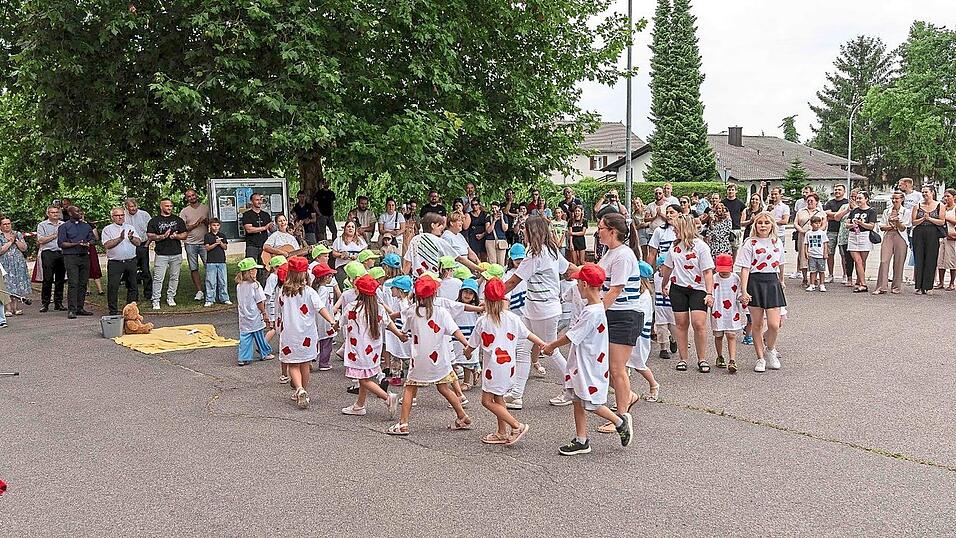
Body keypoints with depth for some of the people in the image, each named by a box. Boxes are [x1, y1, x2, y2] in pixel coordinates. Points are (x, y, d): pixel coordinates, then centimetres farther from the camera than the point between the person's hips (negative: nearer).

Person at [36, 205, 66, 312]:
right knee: (48, 279, -7)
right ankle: (45, 304, -2)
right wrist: (55, 235, -4)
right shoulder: (42, 225, 7)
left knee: (60, 279, 5)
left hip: (61, 253, 3)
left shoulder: (64, 225, 15)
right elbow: (41, 240, -5)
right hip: (48, 253, -3)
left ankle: (58, 303, 11)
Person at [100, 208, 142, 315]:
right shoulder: (107, 230, 2)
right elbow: (107, 245, -12)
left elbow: (138, 242, 5)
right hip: (115, 262, -4)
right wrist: (120, 238, -19)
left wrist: (131, 238, -15)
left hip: (131, 261, 4)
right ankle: (113, 310, 2)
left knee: (133, 286, 8)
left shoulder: (130, 228, 14)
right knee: (113, 287, -6)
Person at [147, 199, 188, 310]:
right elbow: (150, 236, -1)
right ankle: (155, 300, -1)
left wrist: (176, 236, -8)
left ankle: (170, 297, 19)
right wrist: (162, 236, -16)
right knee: (158, 278, -6)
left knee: (174, 277, 7)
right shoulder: (154, 220, 6)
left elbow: (184, 235, 13)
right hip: (161, 254, -3)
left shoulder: (178, 220, 14)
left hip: (176, 253, 3)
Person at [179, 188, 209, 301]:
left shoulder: (206, 208, 9)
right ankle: (199, 291, 8)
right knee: (194, 268, 3)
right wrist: (196, 224, -13)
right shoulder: (184, 211, 5)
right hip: (191, 244, 0)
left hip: (204, 242, 0)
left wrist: (206, 222, -7)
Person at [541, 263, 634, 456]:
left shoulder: (593, 313, -24)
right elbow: (573, 333, 16)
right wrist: (553, 344, 15)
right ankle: (581, 440, 18)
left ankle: (621, 421, 20)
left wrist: (552, 346, -5)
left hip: (590, 365, -10)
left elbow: (571, 337, -18)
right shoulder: (592, 308, 7)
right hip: (580, 364, 10)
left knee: (591, 403, 1)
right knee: (577, 400, 11)